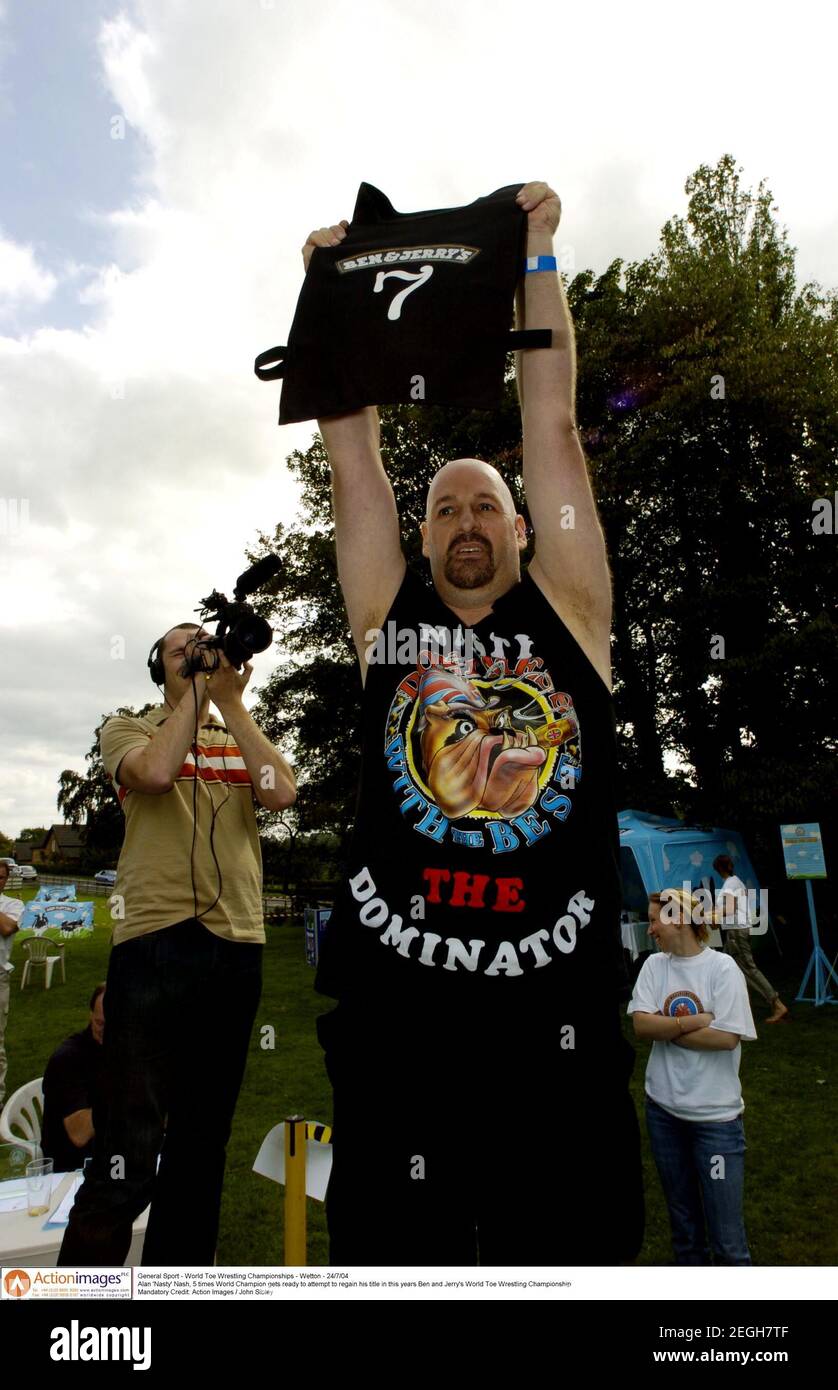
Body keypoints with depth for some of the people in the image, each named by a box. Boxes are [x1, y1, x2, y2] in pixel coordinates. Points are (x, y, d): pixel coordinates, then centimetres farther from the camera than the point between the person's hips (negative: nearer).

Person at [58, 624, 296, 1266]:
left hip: (236, 944, 4)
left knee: (203, 1139, 14)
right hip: (154, 941, -4)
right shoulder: (128, 729, 9)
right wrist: (196, 690, -2)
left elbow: (282, 794, -4)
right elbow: (156, 773, -14)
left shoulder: (245, 738, 17)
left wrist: (231, 702, -2)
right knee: (131, 1147, -7)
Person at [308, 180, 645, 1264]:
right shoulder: (388, 615, 9)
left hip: (559, 1021, 0)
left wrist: (535, 255, 10)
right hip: (396, 1018, 1)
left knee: (570, 1251, 11)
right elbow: (350, 446, 10)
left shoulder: (568, 608, 8)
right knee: (396, 1252, 11)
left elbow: (551, 424, 7)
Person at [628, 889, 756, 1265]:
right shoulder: (654, 965, -1)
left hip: (715, 1114, -4)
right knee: (683, 1221, 21)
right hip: (663, 1108, 4)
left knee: (727, 1233, 5)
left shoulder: (722, 967, -12)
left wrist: (665, 1028, -12)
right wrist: (693, 1022, -19)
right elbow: (640, 1024, -10)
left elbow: (727, 1037, -19)